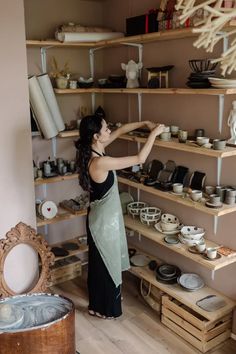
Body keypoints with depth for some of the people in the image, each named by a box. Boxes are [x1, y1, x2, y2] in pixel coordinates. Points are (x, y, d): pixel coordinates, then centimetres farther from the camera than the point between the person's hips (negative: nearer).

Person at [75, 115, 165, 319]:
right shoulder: (100, 162, -31)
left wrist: (144, 123, 3)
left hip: (104, 216, 9)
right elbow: (140, 159, -25)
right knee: (105, 264, 10)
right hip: (104, 220, -9)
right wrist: (154, 133, -16)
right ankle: (103, 308, 32)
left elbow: (120, 131, 8)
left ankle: (99, 302, 46)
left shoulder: (93, 151, -4)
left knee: (103, 262, 25)